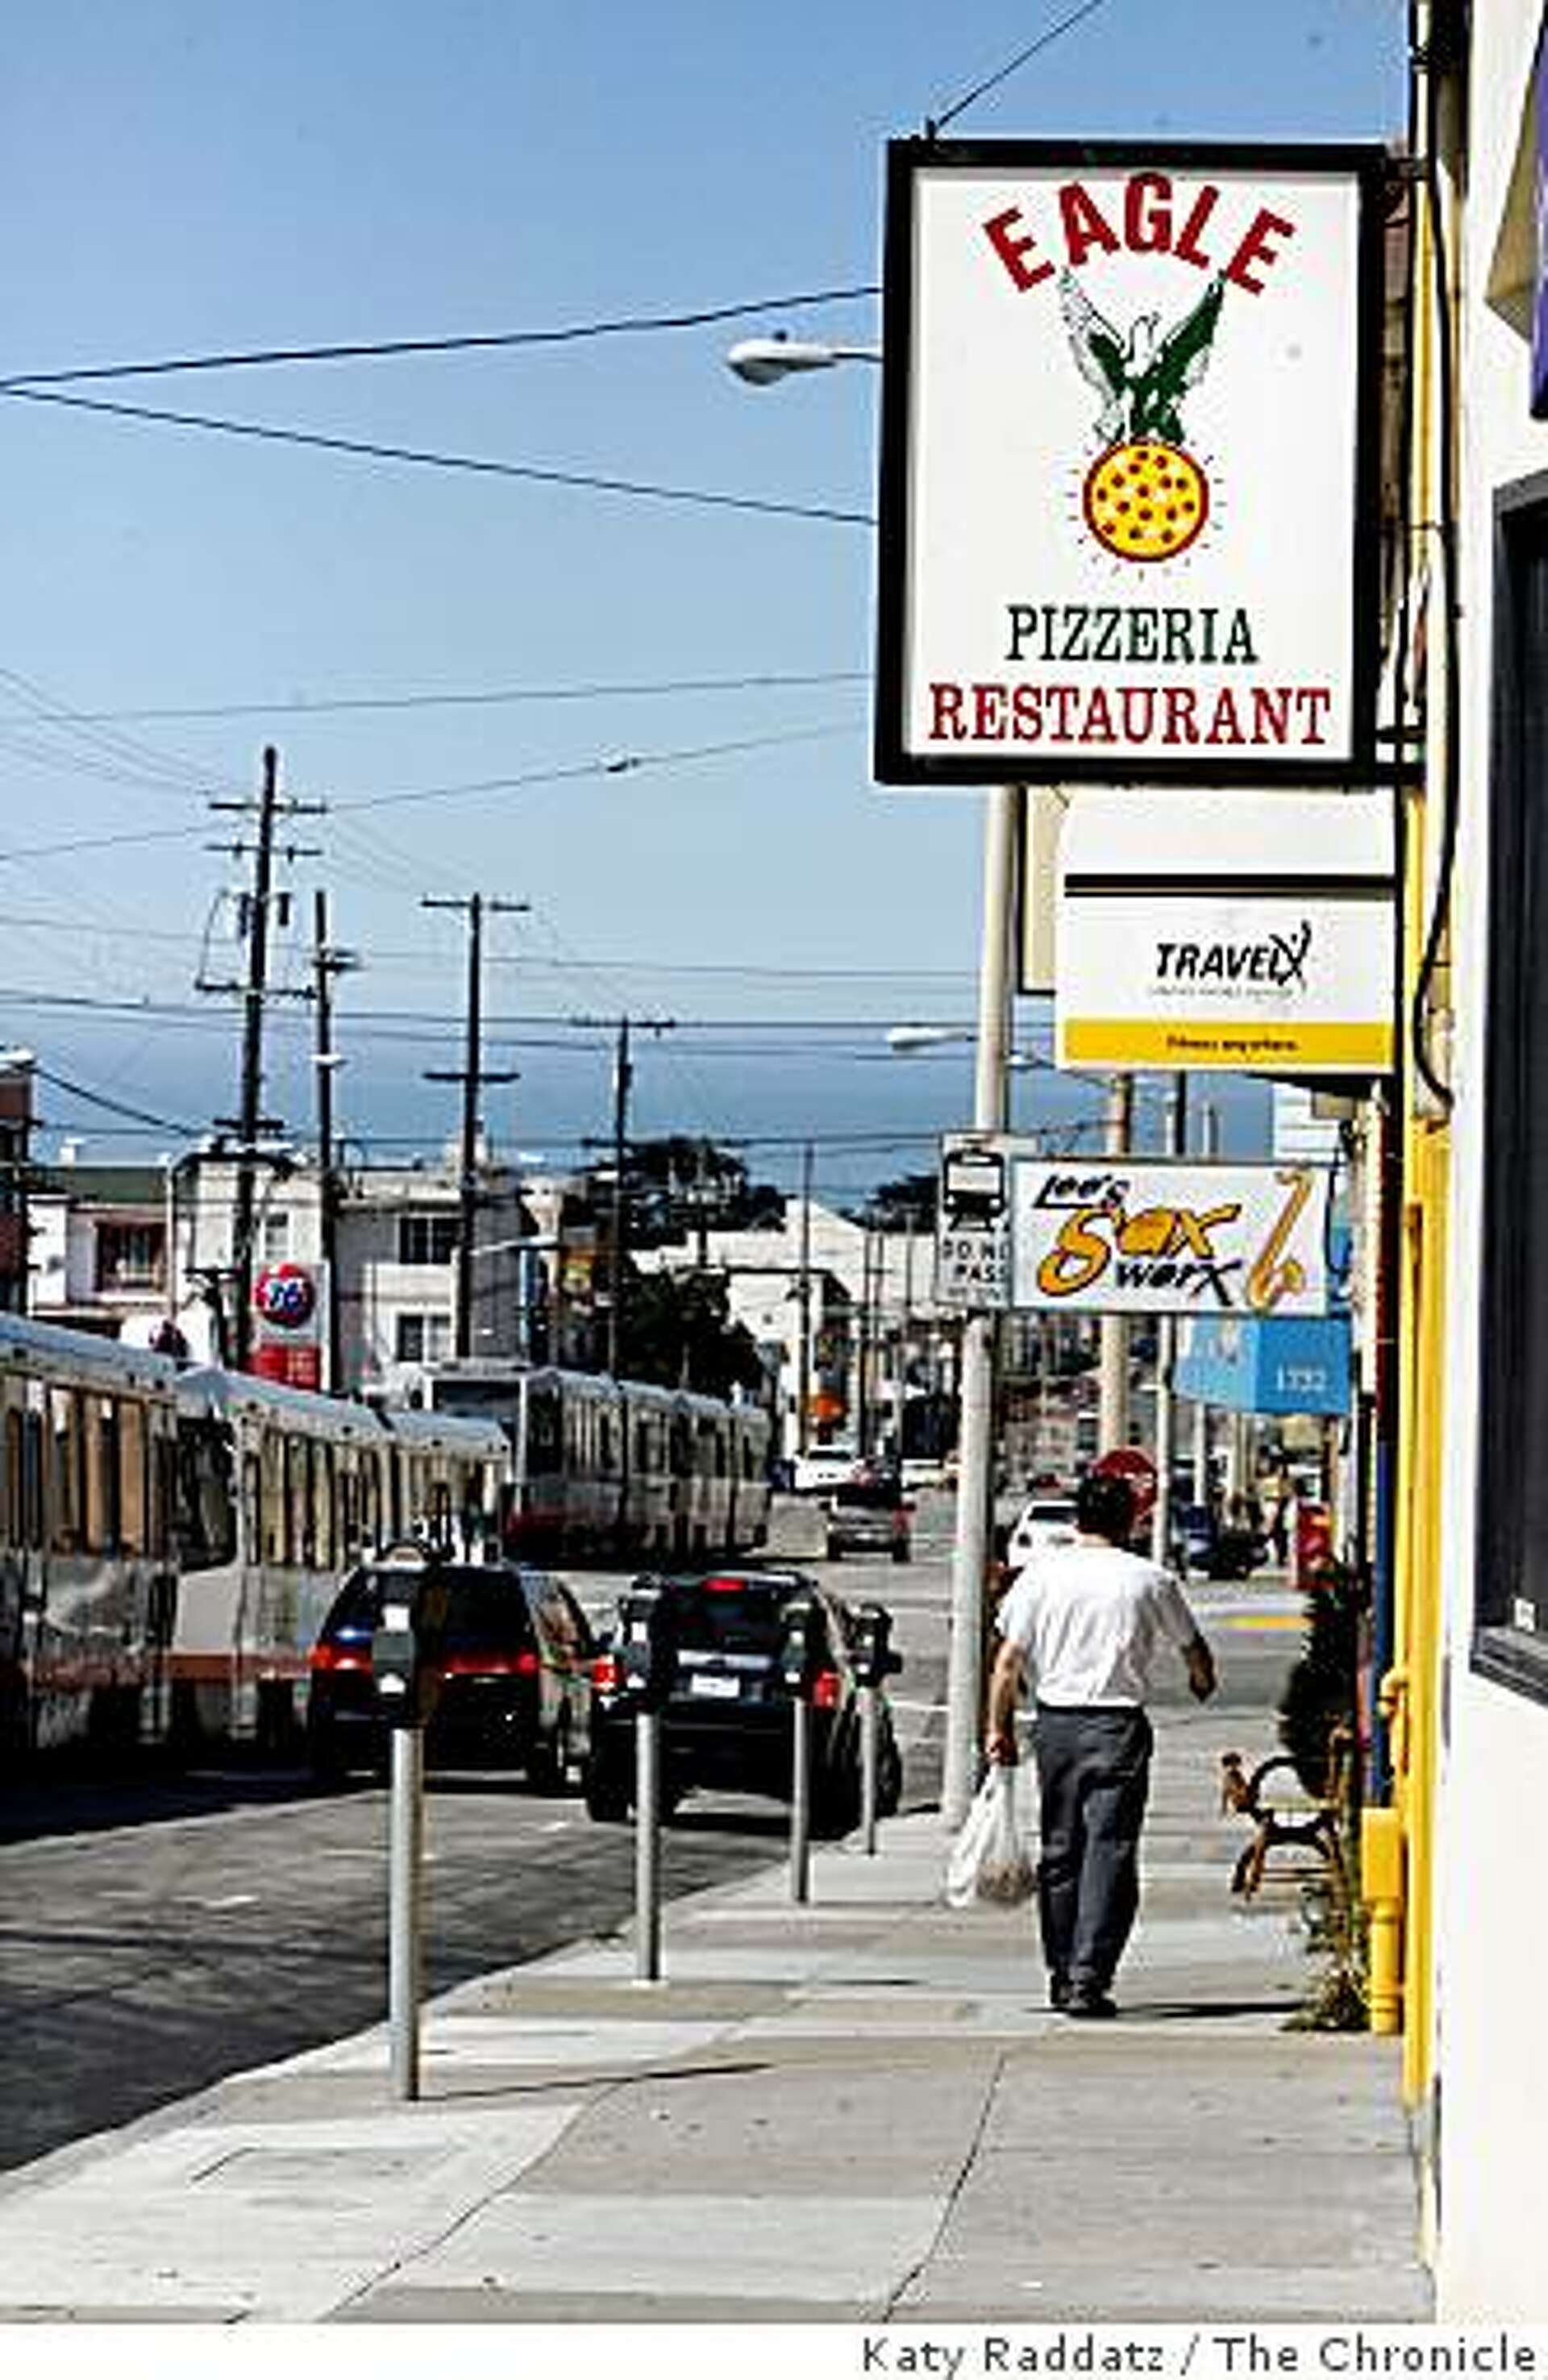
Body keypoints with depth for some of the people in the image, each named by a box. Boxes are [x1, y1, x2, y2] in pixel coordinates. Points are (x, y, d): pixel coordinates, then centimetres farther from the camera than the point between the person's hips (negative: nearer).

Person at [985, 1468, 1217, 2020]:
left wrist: (999, 1727, 9)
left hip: (1054, 1722, 3)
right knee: (1108, 1852, -4)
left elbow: (1009, 1661, 0)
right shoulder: (1150, 1580, -1)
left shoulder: (1042, 1572, 2)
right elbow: (1192, 1648, 15)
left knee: (1060, 1851, 14)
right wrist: (1203, 1680, 37)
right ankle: (1088, 1978, -13)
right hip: (1117, 1725, -3)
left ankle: (1062, 1975, 21)